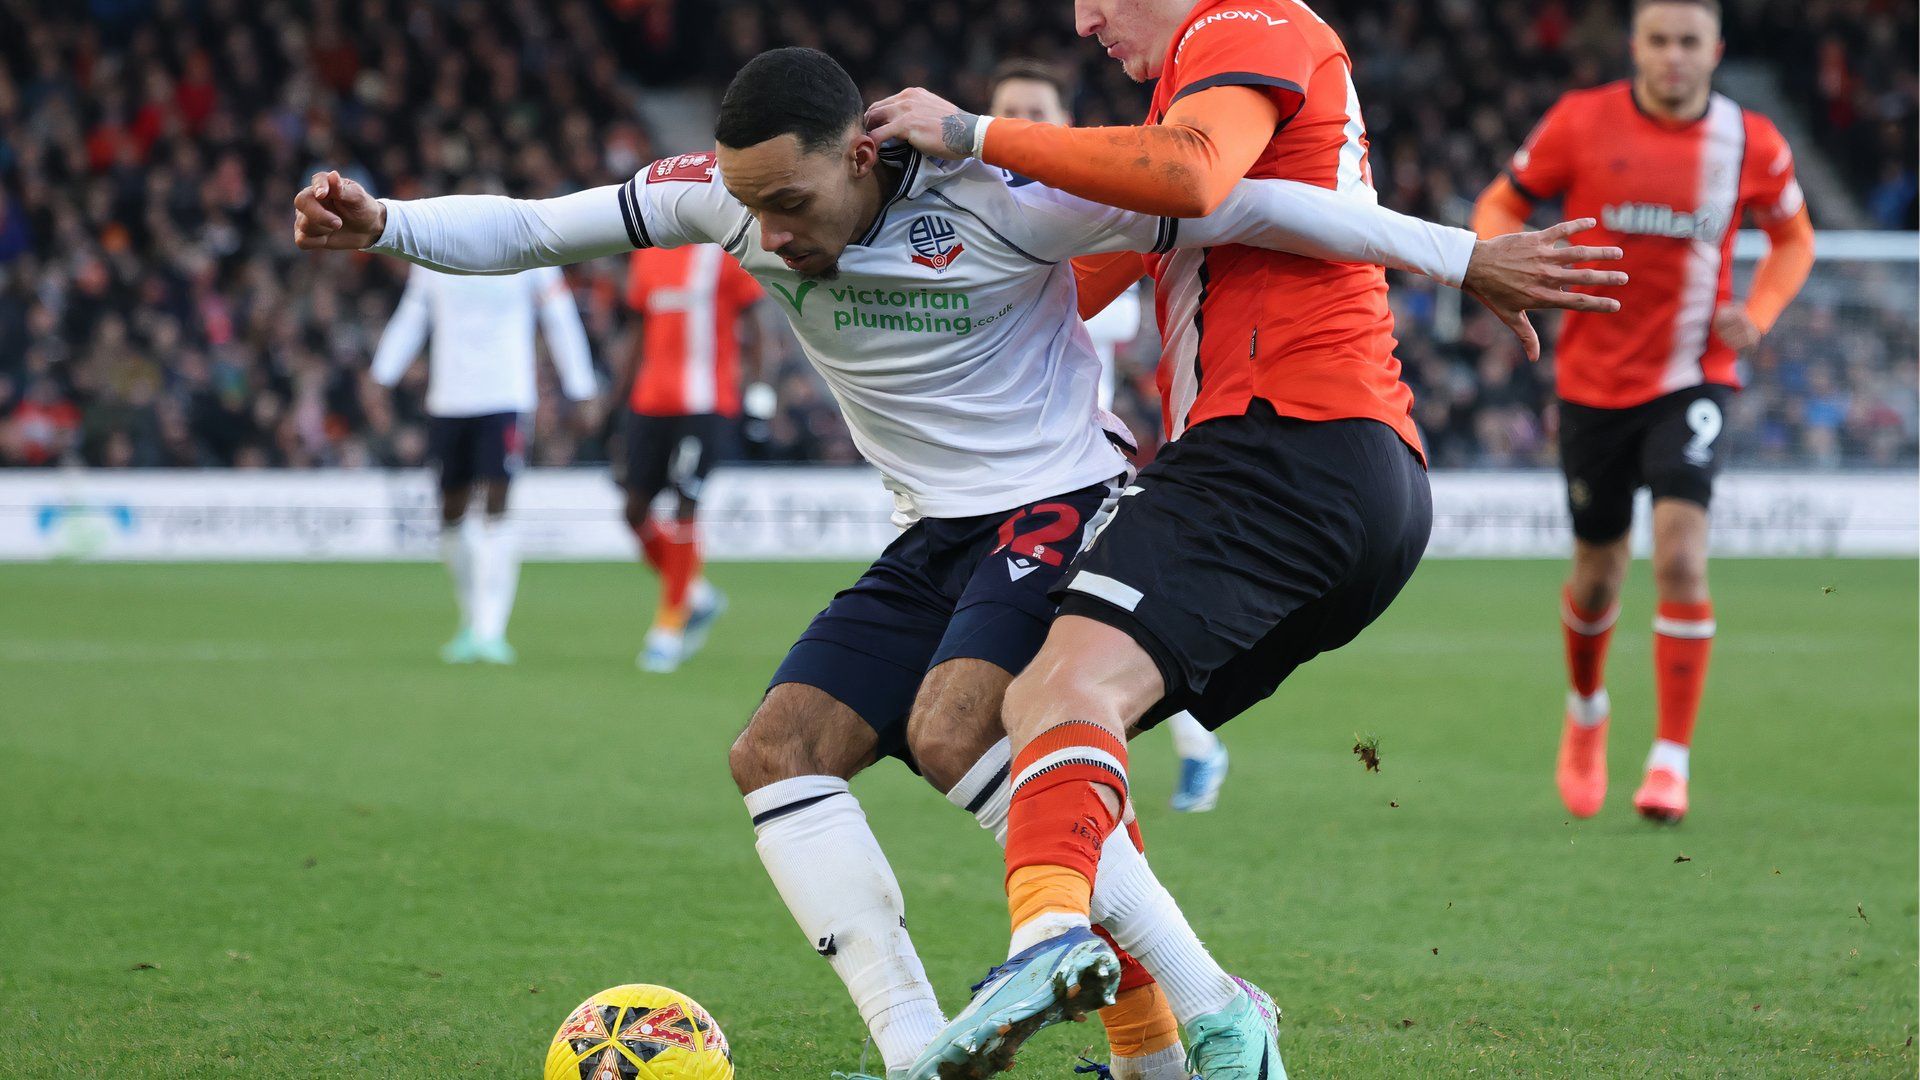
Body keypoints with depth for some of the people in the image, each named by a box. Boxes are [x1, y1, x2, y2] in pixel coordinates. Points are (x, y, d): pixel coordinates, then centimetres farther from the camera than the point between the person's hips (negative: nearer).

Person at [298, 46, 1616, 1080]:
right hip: (937, 536, 7)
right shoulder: (735, 190, -6)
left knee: (953, 728, -29)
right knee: (779, 752, -8)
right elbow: (535, 228, -2)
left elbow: (1236, 208, -18)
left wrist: (1463, 258, -16)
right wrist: (382, 224, -20)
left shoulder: (991, 195, -22)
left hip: (1066, 507, -7)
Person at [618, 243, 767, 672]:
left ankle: (670, 625, 0)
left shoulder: (727, 252, -3)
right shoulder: (647, 254, 14)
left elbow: (749, 326, 0)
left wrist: (757, 387, -7)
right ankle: (698, 597, 21)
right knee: (636, 510, 2)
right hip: (651, 403, 6)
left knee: (684, 509, -8)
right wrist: (624, 395, 20)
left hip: (706, 404, -6)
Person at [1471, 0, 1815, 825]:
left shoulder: (1751, 143, -5)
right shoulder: (1581, 122, -6)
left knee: (1680, 554, -19)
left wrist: (1756, 315, -5)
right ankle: (1585, 711, 42)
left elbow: (1793, 236, 12)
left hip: (1692, 378, -1)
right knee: (1598, 573, 10)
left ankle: (1671, 760, -12)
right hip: (1594, 379, 1)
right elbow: (1502, 204, 5)